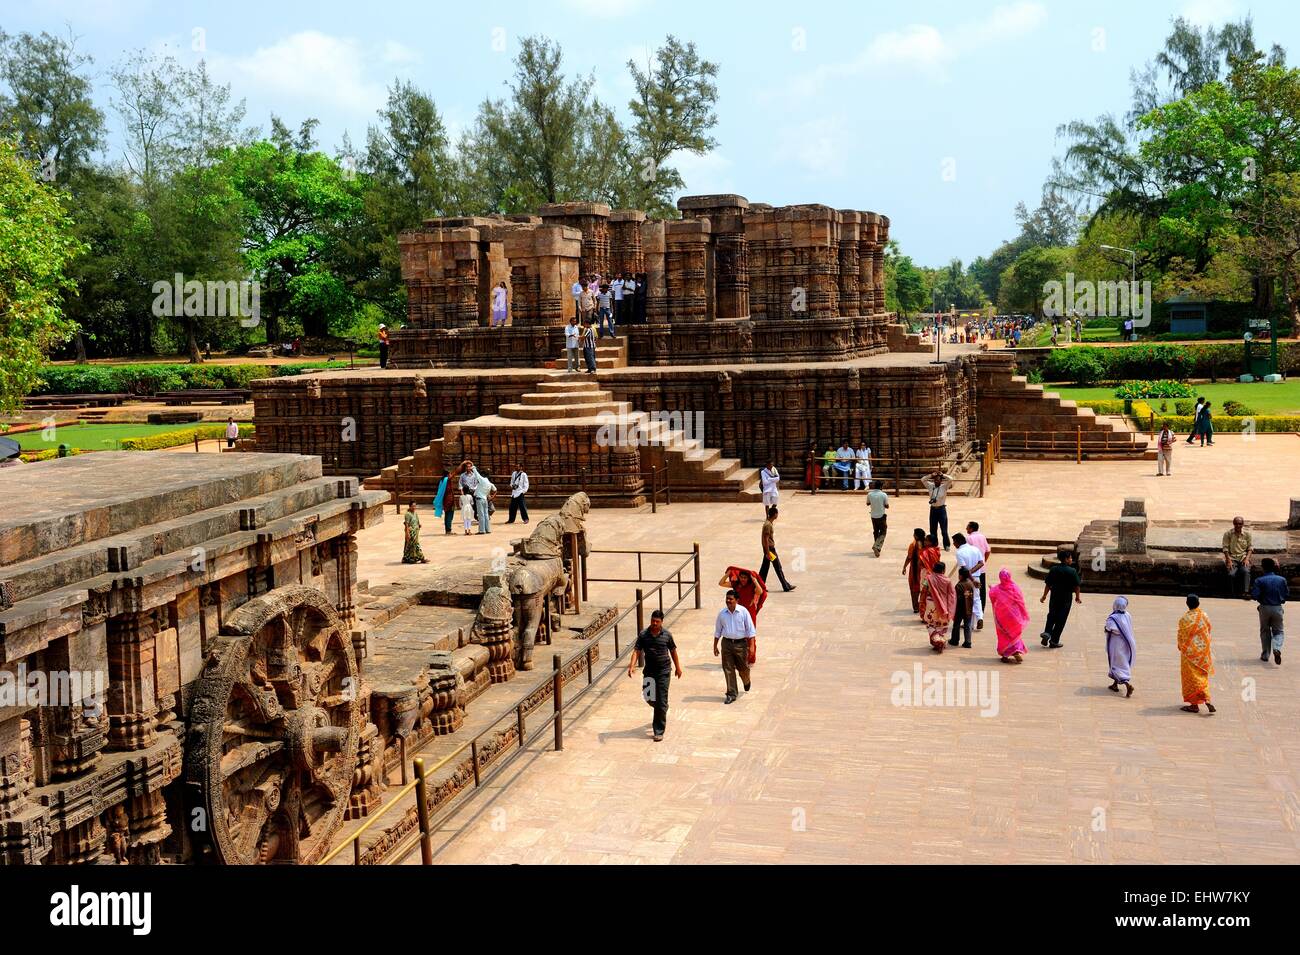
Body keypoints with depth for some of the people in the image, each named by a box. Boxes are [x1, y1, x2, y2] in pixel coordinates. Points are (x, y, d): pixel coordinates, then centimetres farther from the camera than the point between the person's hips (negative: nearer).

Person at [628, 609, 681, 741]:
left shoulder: (667, 635, -5)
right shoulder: (643, 635, -4)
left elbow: (673, 651, 8)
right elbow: (637, 650, -9)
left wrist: (678, 667, 15)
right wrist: (631, 666, -23)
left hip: (664, 671, -2)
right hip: (649, 671, 2)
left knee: (661, 701, -5)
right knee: (648, 697, 12)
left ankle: (659, 731, 1)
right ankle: (662, 712, 46)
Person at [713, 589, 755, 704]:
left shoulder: (743, 612, -7)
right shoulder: (722, 613, 0)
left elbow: (750, 630, -4)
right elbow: (717, 631, 11)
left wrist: (751, 646, -10)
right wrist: (715, 646, 11)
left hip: (740, 643, -2)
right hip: (726, 643, 2)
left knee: (743, 667, 10)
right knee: (728, 669, 0)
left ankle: (746, 682, 44)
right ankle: (731, 694, 9)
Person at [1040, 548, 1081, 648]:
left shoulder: (1053, 570, -2)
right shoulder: (1072, 571, -11)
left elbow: (1048, 584, 0)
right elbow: (1076, 586, -7)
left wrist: (1044, 596, 11)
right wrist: (1078, 597, 8)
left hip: (1054, 597, 3)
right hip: (1066, 598, -3)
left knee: (1051, 616, 21)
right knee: (1061, 619, 6)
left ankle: (1047, 632, -1)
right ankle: (1054, 641, 8)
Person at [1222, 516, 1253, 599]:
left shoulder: (1247, 534, 6)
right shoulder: (1228, 534, 2)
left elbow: (1250, 547, 7)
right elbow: (1225, 548, 0)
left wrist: (1247, 558, -8)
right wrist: (1229, 560, -12)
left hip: (1243, 558, 1)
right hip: (1232, 558, -1)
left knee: (1246, 571, -30)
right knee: (1231, 574, -27)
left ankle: (1245, 592, -31)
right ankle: (1233, 594, -13)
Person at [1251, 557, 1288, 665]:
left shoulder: (1259, 580, -12)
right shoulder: (1282, 580, -4)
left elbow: (1255, 595, -17)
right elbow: (1286, 594, 1)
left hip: (1265, 608, -1)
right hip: (1277, 608, 1)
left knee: (1265, 631, 14)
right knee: (1278, 631, 11)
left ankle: (1265, 655, 18)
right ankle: (1277, 649, -17)